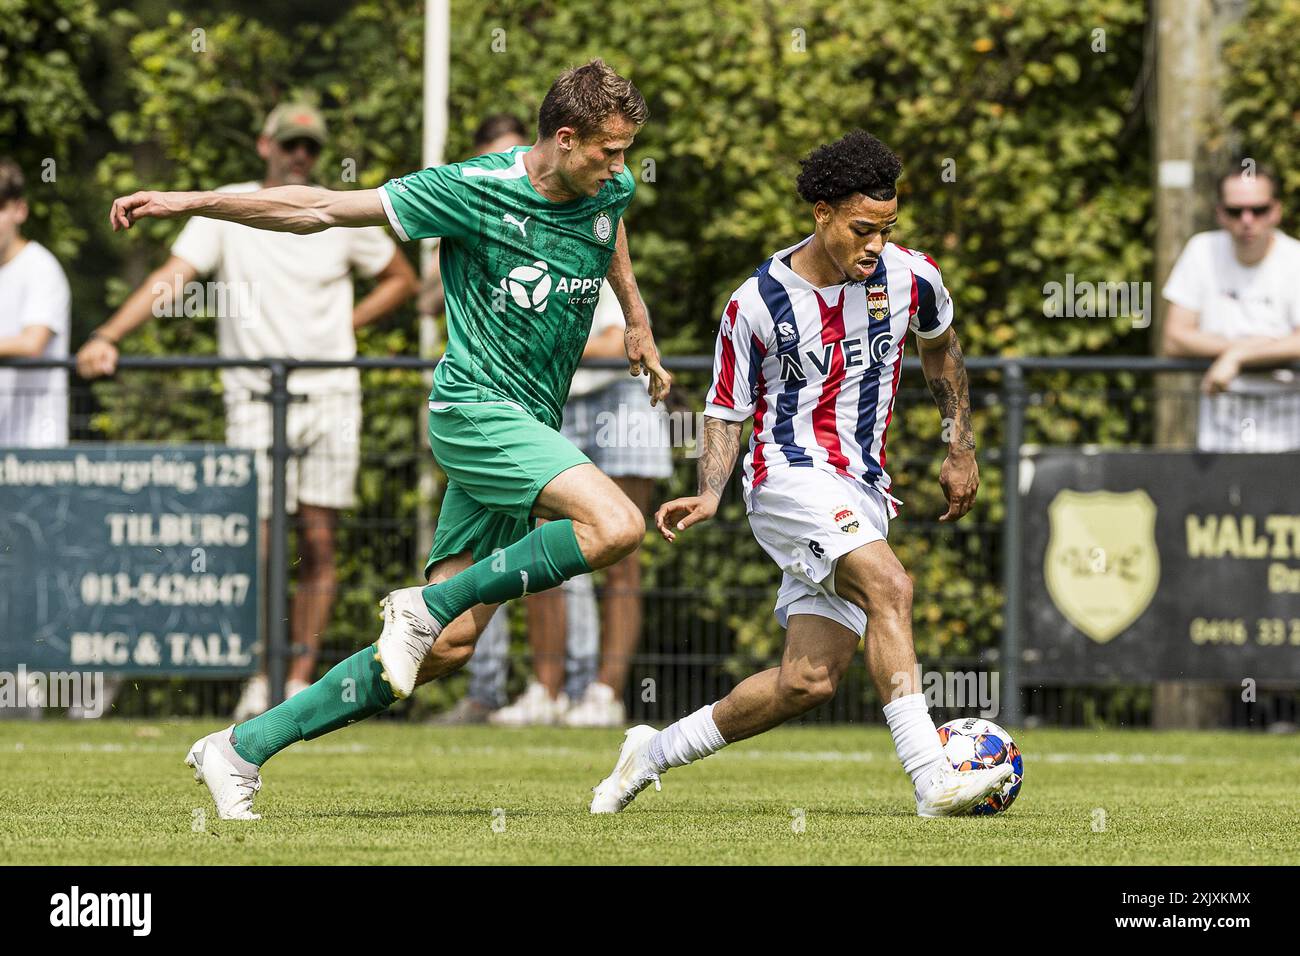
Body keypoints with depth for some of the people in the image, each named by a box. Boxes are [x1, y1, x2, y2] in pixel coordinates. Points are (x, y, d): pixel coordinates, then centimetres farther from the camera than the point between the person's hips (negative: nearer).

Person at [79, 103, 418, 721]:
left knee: (319, 541, -1)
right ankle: (258, 679, 8)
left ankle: (301, 681, 6)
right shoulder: (228, 209, 1)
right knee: (256, 545, -5)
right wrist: (107, 336, -23)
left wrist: (344, 325, 4)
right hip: (256, 402, -1)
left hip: (330, 398, 1)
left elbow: (401, 279, 19)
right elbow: (172, 278, -9)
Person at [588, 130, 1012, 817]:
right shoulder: (756, 304, -8)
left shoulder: (910, 277, 0)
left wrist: (960, 450, 21)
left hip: (862, 494, 5)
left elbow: (940, 348, 22)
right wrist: (708, 495, -13)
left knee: (810, 681, -4)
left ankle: (653, 754, 14)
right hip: (791, 475, -5)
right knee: (888, 585, -31)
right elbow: (726, 412, 3)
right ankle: (933, 781, -37)